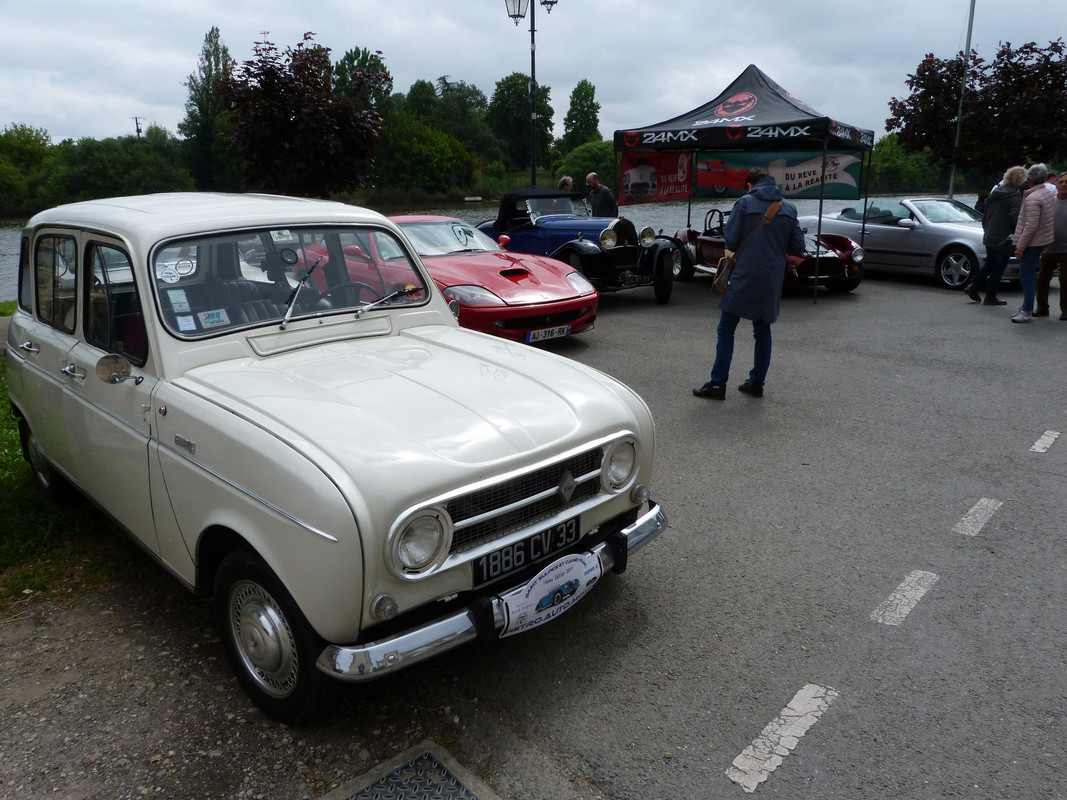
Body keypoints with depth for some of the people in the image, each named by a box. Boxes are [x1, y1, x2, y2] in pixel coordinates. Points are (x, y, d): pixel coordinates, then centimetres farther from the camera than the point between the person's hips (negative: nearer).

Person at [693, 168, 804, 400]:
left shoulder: (744, 203, -4)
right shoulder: (789, 208, 8)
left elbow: (730, 240, -9)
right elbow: (798, 247, 6)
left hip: (745, 276, -4)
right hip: (773, 279, 5)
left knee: (726, 328, 2)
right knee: (763, 329, 15)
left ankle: (718, 383, 0)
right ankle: (757, 382, 20)